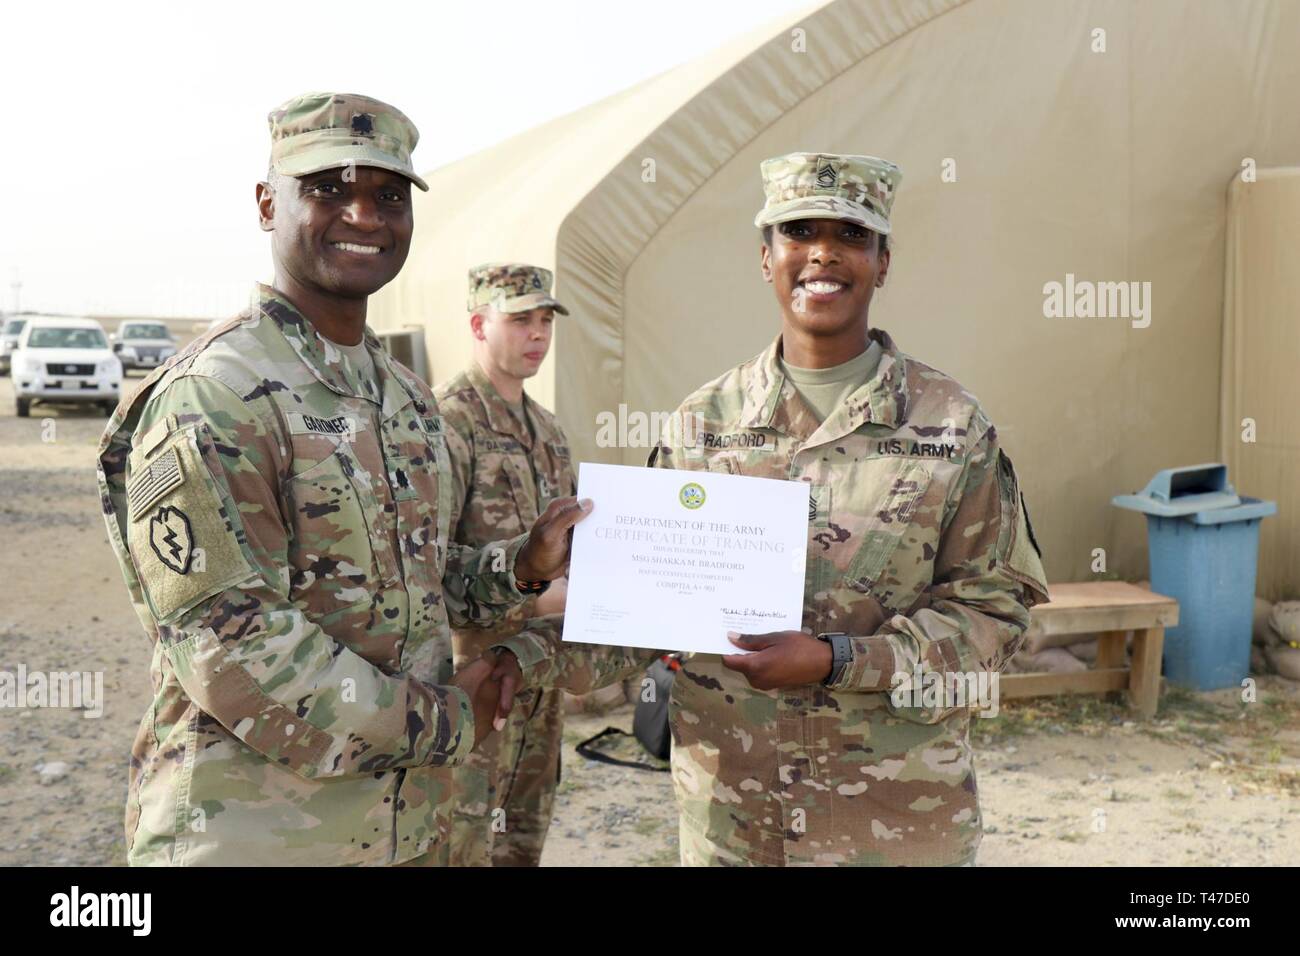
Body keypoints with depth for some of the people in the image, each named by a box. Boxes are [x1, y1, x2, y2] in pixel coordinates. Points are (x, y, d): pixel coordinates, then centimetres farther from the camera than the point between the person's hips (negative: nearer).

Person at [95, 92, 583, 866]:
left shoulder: (408, 395, 8)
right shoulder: (207, 401, -17)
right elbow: (235, 653, -22)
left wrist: (524, 567, 0)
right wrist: (449, 721, -14)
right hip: (251, 835, -7)